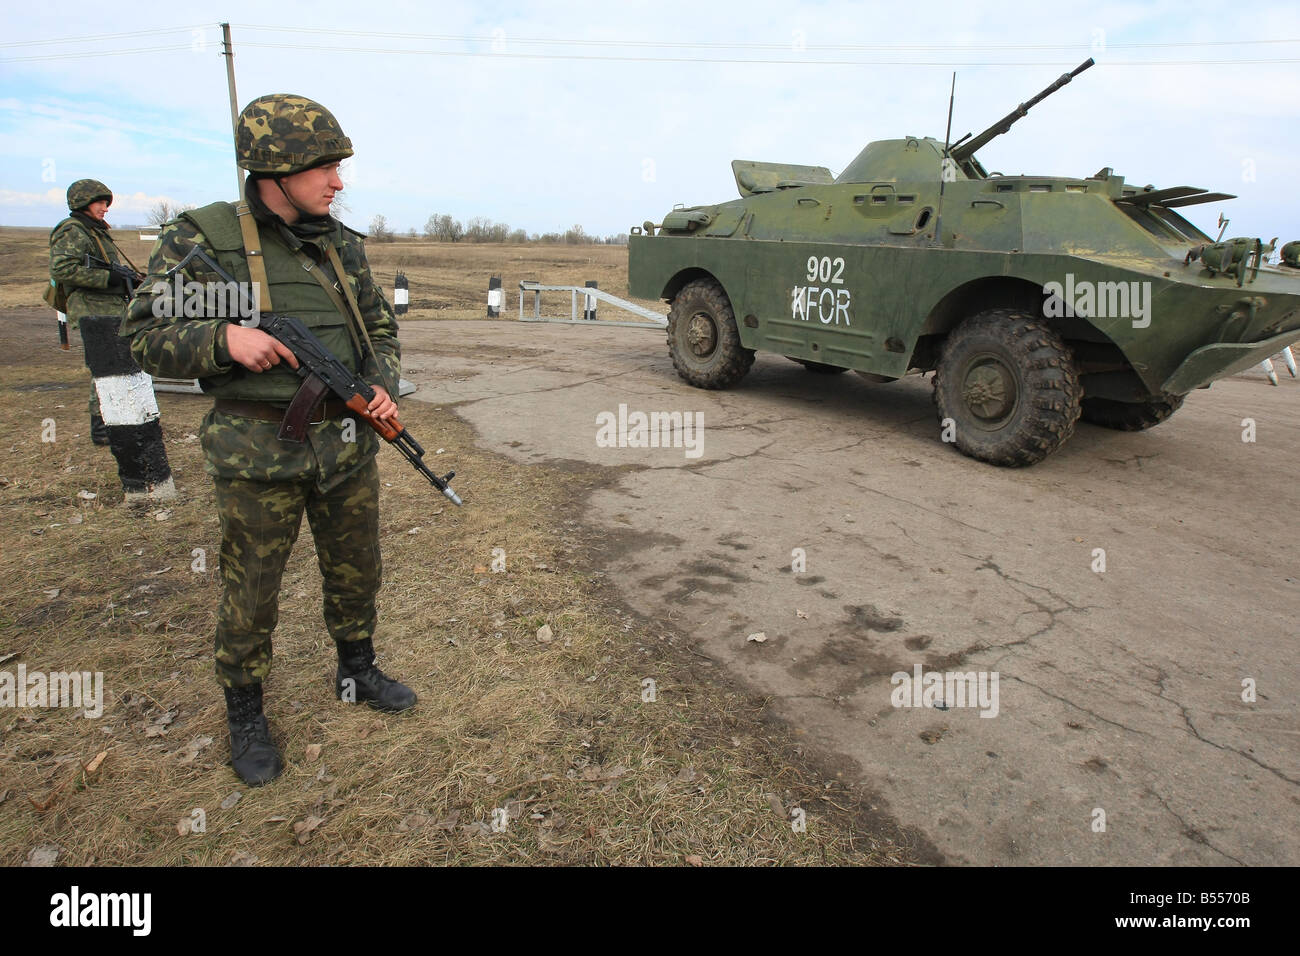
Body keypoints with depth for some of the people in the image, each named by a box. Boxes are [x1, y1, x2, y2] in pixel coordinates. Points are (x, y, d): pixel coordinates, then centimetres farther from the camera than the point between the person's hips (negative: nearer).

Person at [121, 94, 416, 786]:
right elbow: (146, 339, -6)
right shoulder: (201, 239, -7)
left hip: (347, 443, 5)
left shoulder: (344, 246, 6)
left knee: (356, 574, 17)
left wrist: (382, 386, -3)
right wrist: (224, 339, -24)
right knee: (250, 594, 9)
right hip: (259, 453, -4)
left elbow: (382, 331, 15)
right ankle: (245, 716, 30)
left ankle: (357, 674, 42)